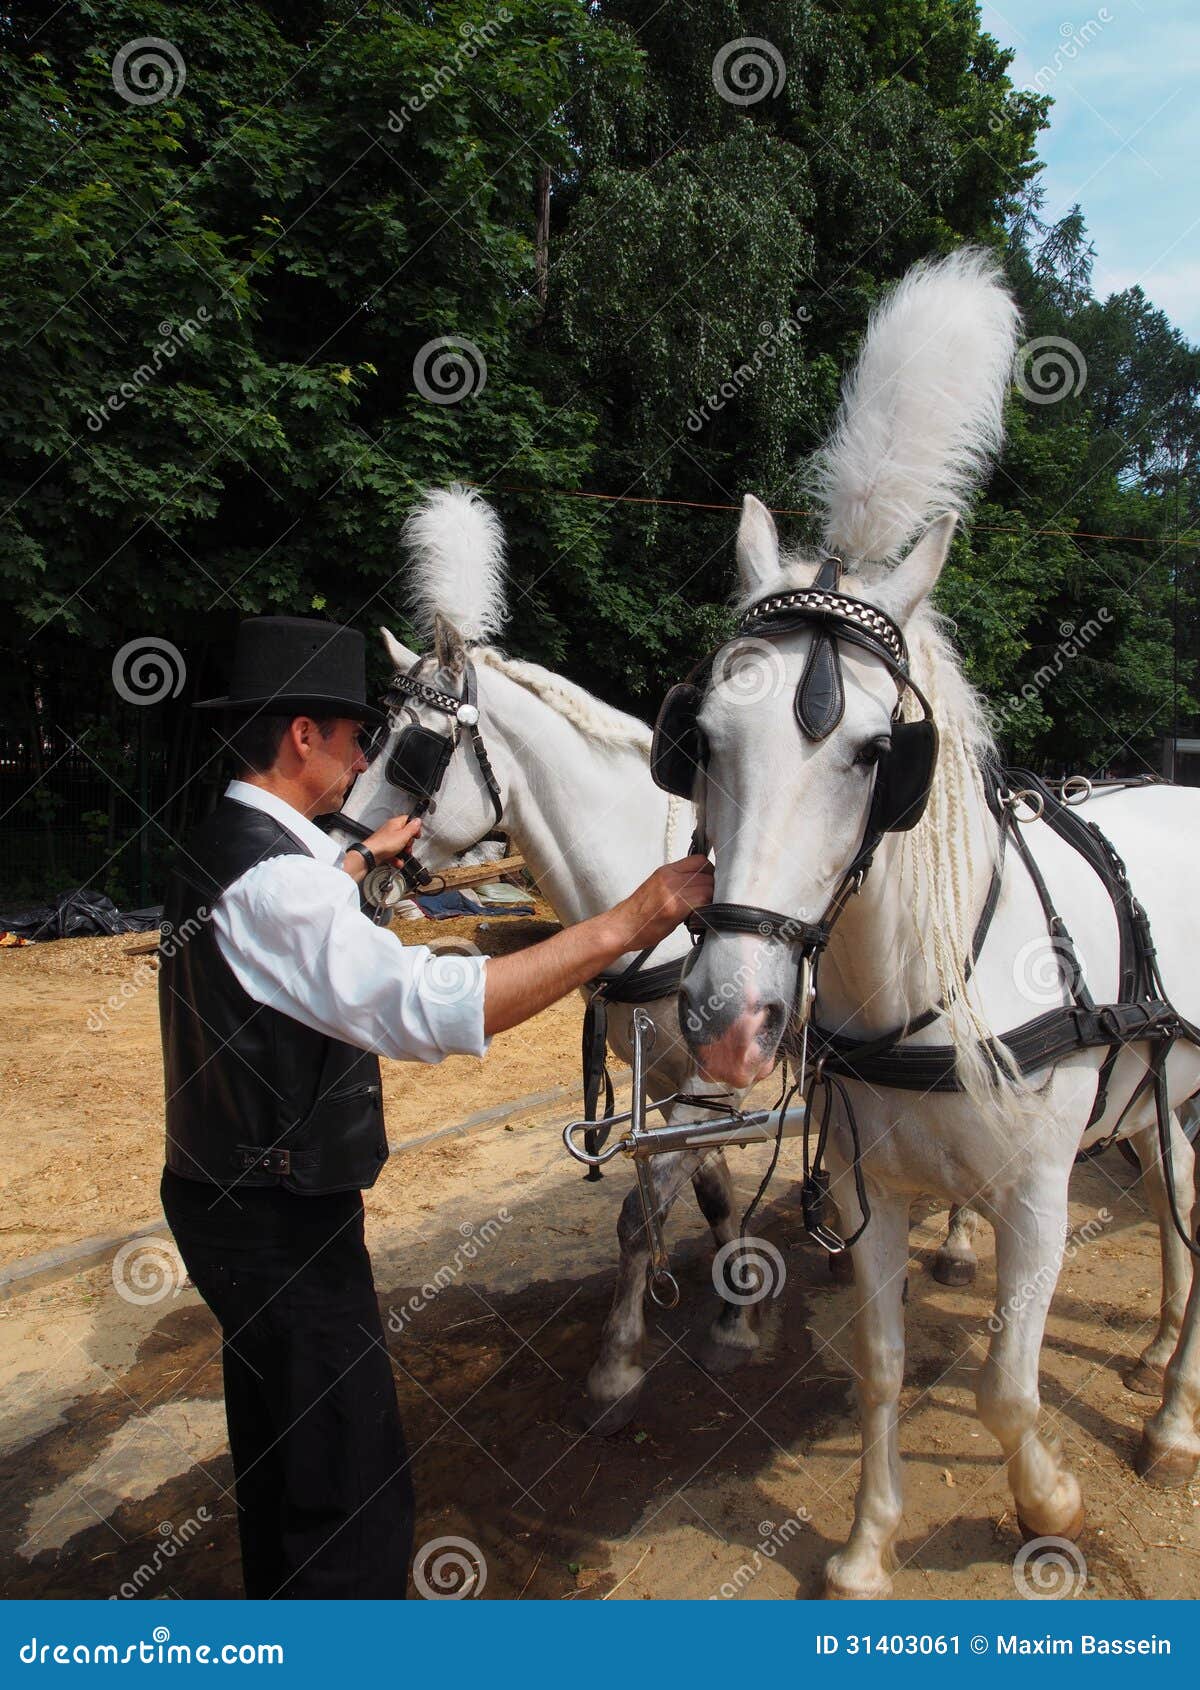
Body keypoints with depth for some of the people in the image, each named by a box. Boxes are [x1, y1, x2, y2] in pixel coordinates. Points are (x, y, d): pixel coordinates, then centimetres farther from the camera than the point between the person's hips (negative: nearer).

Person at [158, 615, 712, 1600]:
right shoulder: (273, 881, -27)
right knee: (358, 1491, 1)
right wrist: (622, 926, -40)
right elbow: (430, 1008, -40)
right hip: (283, 1222, -11)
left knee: (280, 1455, 27)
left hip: (230, 1198, 11)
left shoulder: (219, 849, 6)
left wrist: (366, 858, 44)